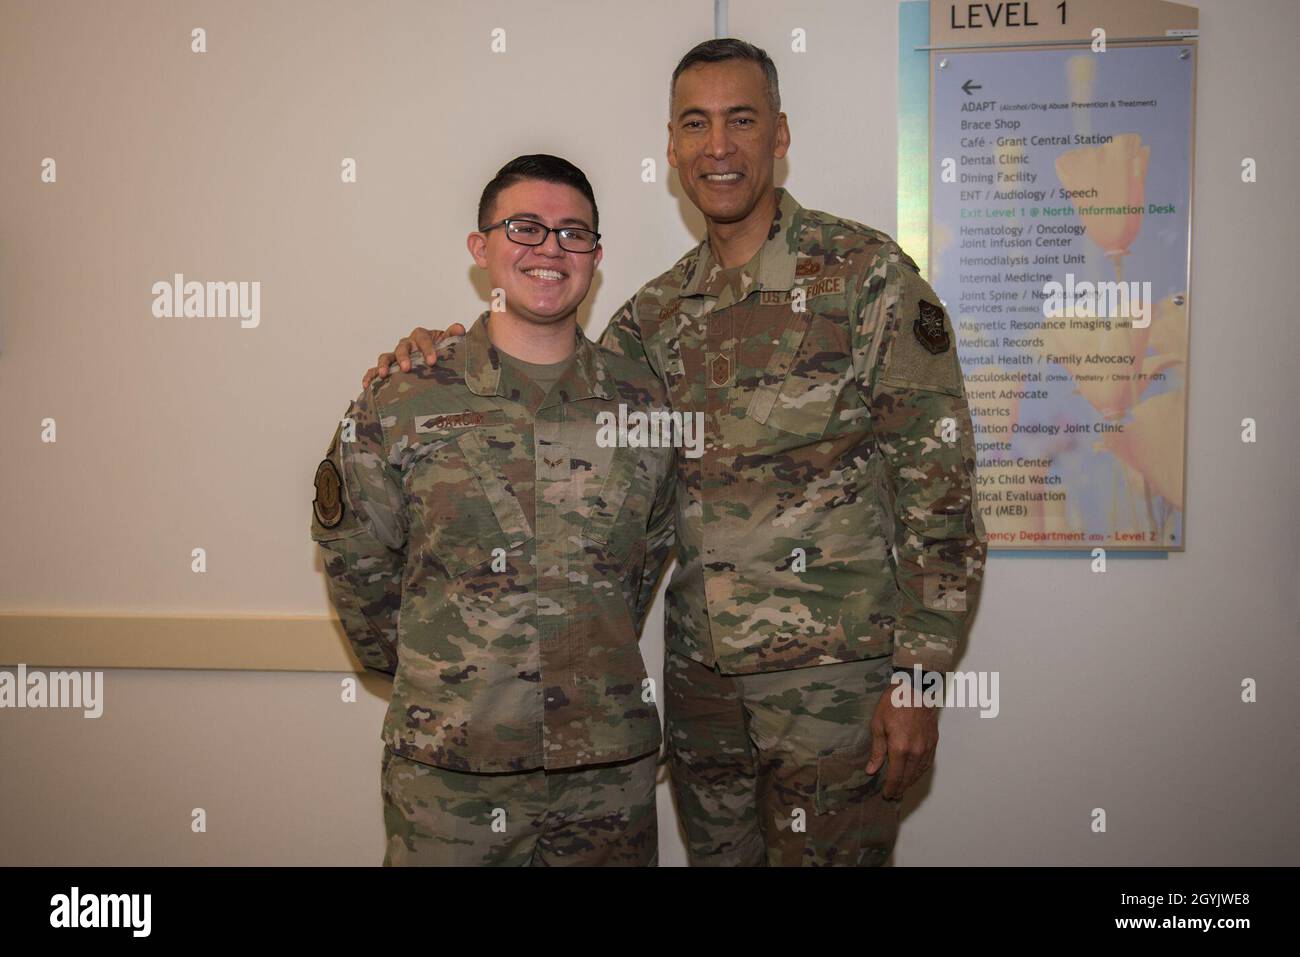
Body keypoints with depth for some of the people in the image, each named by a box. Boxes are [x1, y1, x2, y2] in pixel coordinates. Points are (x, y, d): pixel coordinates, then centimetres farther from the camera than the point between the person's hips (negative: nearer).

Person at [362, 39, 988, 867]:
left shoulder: (867, 275, -6)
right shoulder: (658, 312, 8)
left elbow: (938, 486, -9)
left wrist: (917, 677, -13)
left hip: (835, 676, -4)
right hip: (700, 675, 5)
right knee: (717, 853, 18)